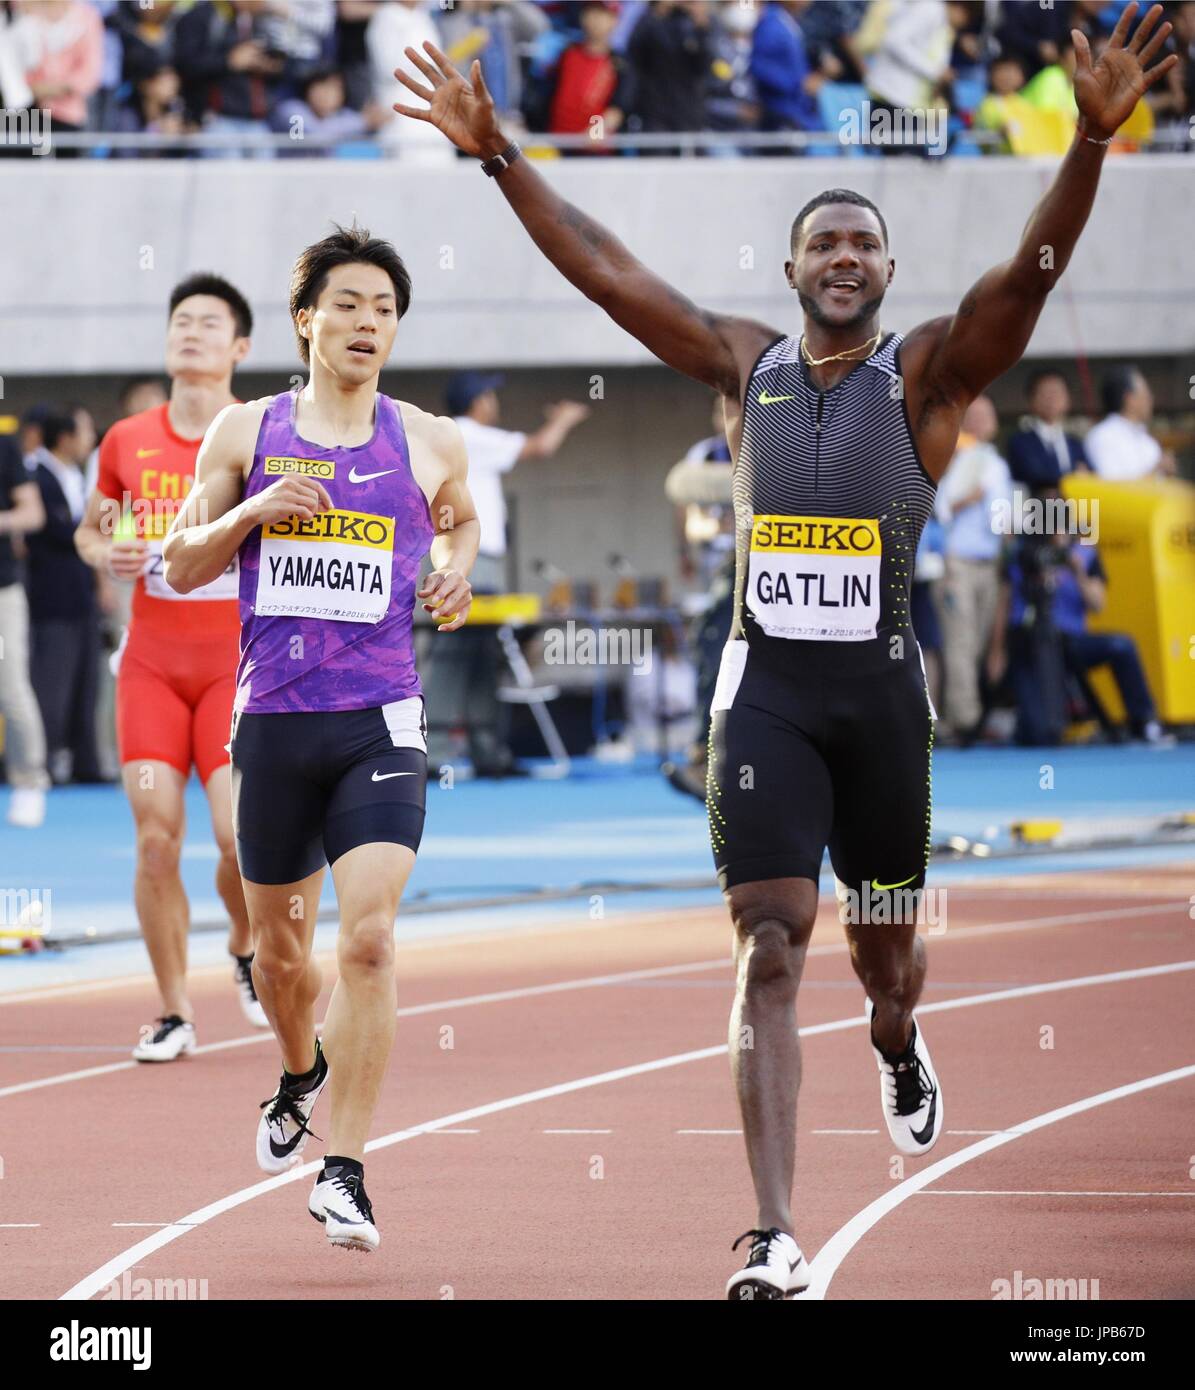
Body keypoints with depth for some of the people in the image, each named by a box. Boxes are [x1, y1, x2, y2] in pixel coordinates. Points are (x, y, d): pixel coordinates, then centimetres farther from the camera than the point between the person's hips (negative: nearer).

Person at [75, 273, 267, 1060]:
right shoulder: (127, 443, 6)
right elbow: (90, 529, 20)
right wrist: (106, 553, -2)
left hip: (238, 663, -2)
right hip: (152, 663, 2)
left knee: (239, 833, -13)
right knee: (157, 839, -6)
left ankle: (247, 946, 20)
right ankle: (175, 1015, 5)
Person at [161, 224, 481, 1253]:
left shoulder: (429, 445, 5)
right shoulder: (246, 433, 4)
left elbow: (461, 517, 26)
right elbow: (184, 567, 8)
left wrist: (458, 569, 5)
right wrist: (252, 512, -10)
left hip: (380, 723, -1)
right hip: (274, 717, 1)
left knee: (369, 939, -16)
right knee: (280, 942, 14)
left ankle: (345, 1172, -13)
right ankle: (302, 1074, 47)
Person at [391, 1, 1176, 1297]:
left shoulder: (927, 371, -1)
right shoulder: (747, 367, 5)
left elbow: (1032, 268, -17)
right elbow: (601, 268, 3)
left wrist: (1091, 140, -33)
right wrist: (498, 157, -6)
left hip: (883, 688, 0)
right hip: (766, 688, 0)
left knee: (883, 936, 16)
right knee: (769, 956, -9)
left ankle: (898, 1051, 55)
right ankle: (775, 1237, -15)